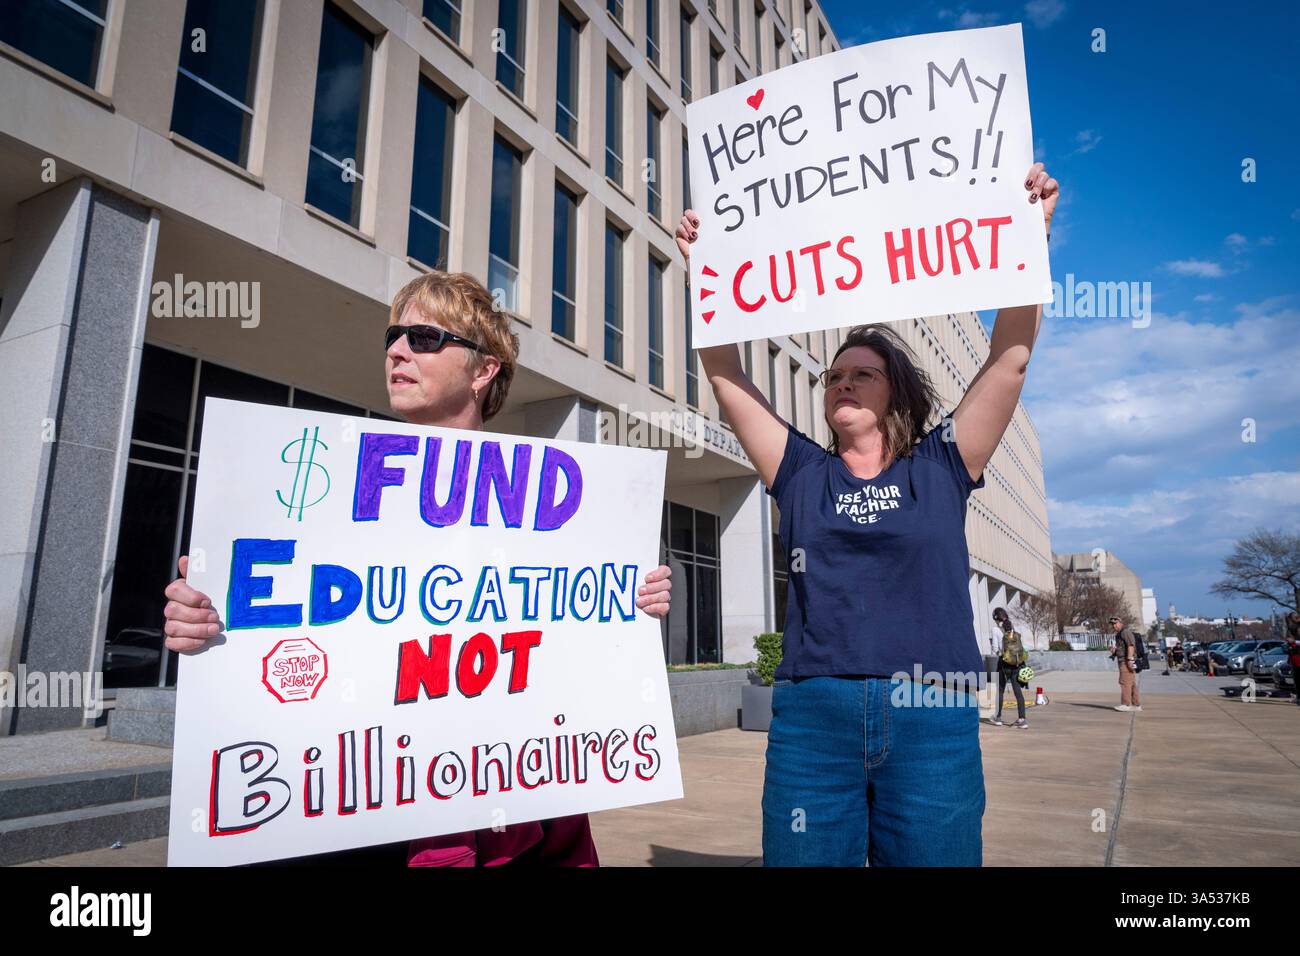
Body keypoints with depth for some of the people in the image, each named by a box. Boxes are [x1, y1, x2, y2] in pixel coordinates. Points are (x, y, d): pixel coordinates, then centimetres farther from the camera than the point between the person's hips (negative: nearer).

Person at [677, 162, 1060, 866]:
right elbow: (726, 376, 6)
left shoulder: (940, 467, 8)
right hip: (811, 719, 1)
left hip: (933, 723, 0)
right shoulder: (802, 473, 10)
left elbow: (1010, 358, 3)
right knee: (804, 857, 7)